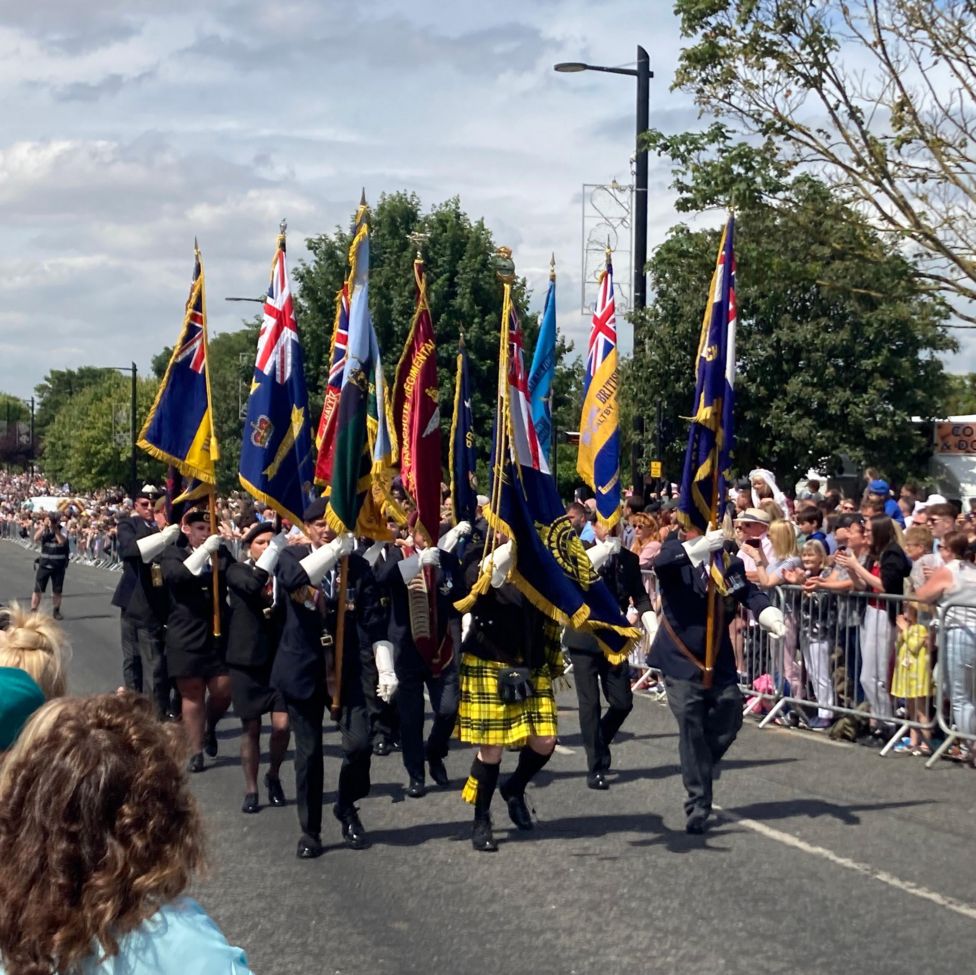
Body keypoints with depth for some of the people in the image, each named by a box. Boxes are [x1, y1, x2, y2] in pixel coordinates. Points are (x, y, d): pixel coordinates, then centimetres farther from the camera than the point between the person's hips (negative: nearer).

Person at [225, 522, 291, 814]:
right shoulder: (237, 571, -1)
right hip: (247, 660, -1)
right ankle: (251, 789, 19)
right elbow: (252, 584, -24)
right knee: (251, 728, 6)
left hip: (280, 659, 1)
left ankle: (273, 776, 21)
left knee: (282, 726, -6)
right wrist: (273, 551, -25)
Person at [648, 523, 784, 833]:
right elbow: (660, 563, -31)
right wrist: (697, 549, -47)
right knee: (691, 731, -3)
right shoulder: (676, 556, -9)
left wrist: (768, 615, -27)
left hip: (719, 663, 4)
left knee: (729, 721, 7)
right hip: (682, 660, -4)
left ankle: (702, 770, 35)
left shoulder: (726, 560, 1)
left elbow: (747, 591, -7)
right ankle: (698, 805, 5)